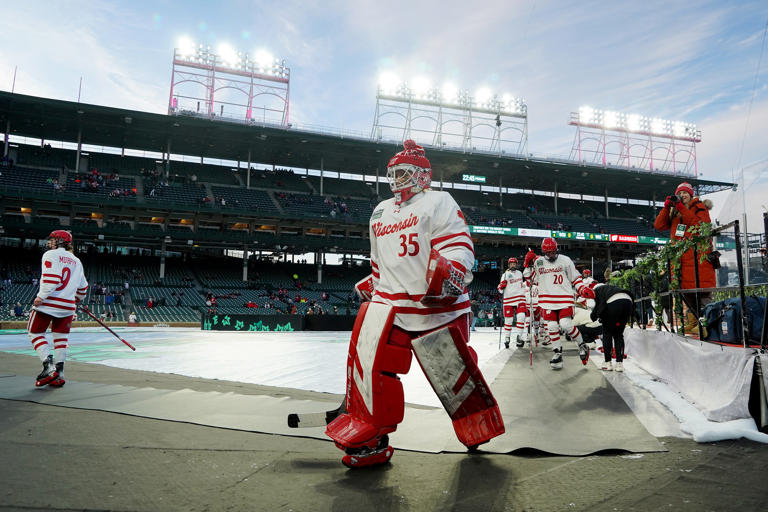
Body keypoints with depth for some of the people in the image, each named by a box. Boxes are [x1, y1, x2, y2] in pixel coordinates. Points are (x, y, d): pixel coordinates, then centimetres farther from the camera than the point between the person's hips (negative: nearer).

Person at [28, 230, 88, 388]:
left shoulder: (50, 255, -1)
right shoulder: (76, 261, 18)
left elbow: (51, 278, -17)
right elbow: (83, 287, 22)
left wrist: (41, 297, -13)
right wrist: (76, 300, 37)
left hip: (48, 303, -5)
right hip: (68, 305, 5)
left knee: (36, 333, 7)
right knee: (61, 338, 10)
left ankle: (49, 367, -7)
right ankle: (58, 373, 7)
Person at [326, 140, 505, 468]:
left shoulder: (438, 202, 0)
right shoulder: (380, 212, 22)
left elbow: (459, 245, -13)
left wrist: (451, 272, -30)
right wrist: (371, 283, 23)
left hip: (436, 306, -5)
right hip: (389, 302, 6)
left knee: (453, 371, 5)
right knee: (368, 361, -9)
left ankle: (479, 429, 32)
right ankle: (371, 440, 5)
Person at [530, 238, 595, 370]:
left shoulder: (565, 260, 1)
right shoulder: (538, 262, 7)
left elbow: (575, 278, 7)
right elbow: (533, 279, 15)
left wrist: (583, 290, -7)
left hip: (564, 298, -3)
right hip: (547, 299, 3)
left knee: (566, 324, -15)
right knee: (552, 327, 0)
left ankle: (582, 346, 9)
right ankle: (558, 354, 13)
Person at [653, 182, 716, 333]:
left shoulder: (700, 207, 7)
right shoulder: (674, 212, 19)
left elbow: (700, 224, -12)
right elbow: (659, 225, 8)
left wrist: (681, 208, -13)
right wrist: (667, 206, 1)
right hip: (680, 256, 5)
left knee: (702, 288, -10)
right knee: (686, 288, 8)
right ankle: (692, 319, 19)